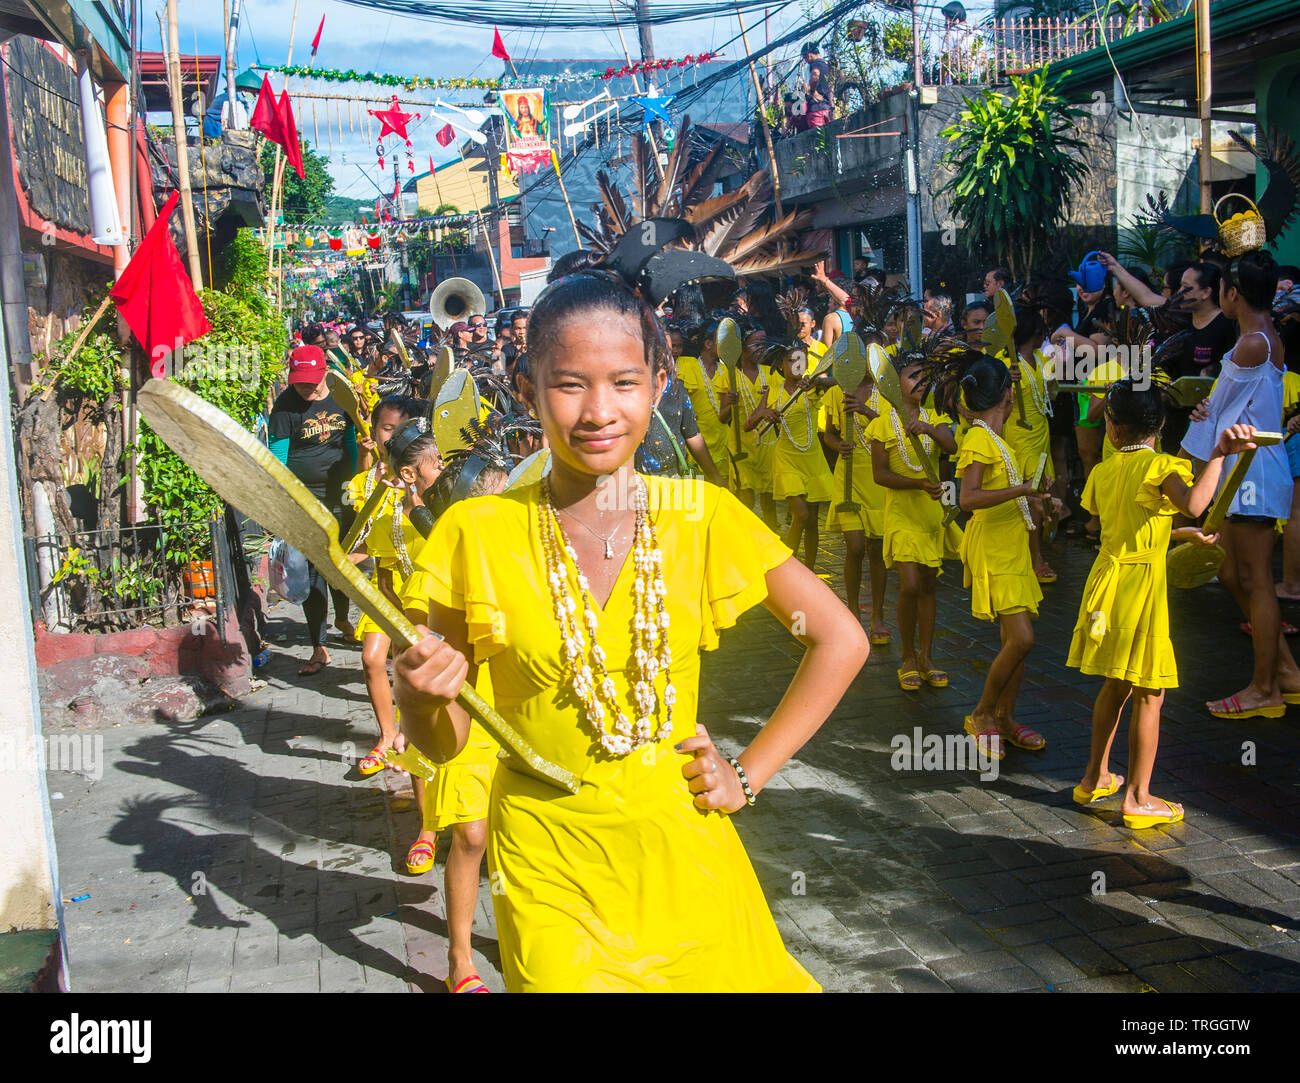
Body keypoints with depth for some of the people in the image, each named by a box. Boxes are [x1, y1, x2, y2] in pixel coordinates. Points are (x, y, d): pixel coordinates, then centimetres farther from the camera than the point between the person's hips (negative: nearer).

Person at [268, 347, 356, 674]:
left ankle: (342, 618, 44)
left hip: (341, 490, 4)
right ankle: (319, 649, 0)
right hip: (304, 496, -4)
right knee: (312, 567, -6)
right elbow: (277, 454, -11)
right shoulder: (286, 405, -11)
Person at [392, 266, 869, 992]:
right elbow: (444, 741, -1)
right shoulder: (477, 532, -8)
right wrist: (421, 697, -23)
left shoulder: (702, 516, -7)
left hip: (681, 854, 1)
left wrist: (750, 775, -2)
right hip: (548, 864, -1)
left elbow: (841, 640, 2)